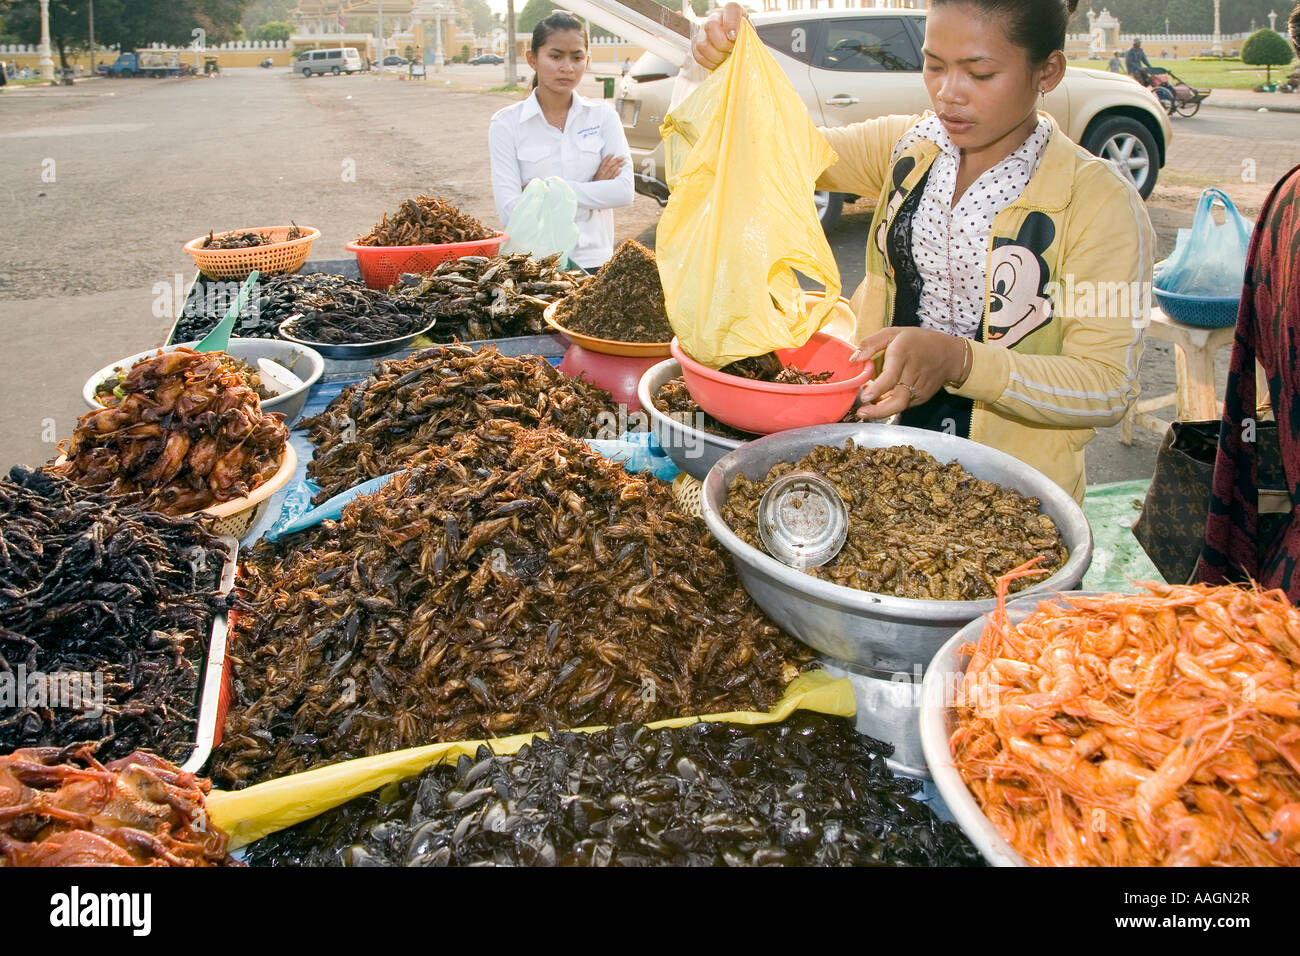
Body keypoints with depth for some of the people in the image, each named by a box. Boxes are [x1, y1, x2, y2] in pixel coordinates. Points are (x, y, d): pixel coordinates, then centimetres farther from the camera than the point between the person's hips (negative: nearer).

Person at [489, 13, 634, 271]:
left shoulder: (602, 116, 5)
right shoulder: (507, 124, 0)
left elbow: (624, 191, -7)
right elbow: (509, 210, -10)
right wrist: (591, 189, -10)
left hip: (593, 260, 1)